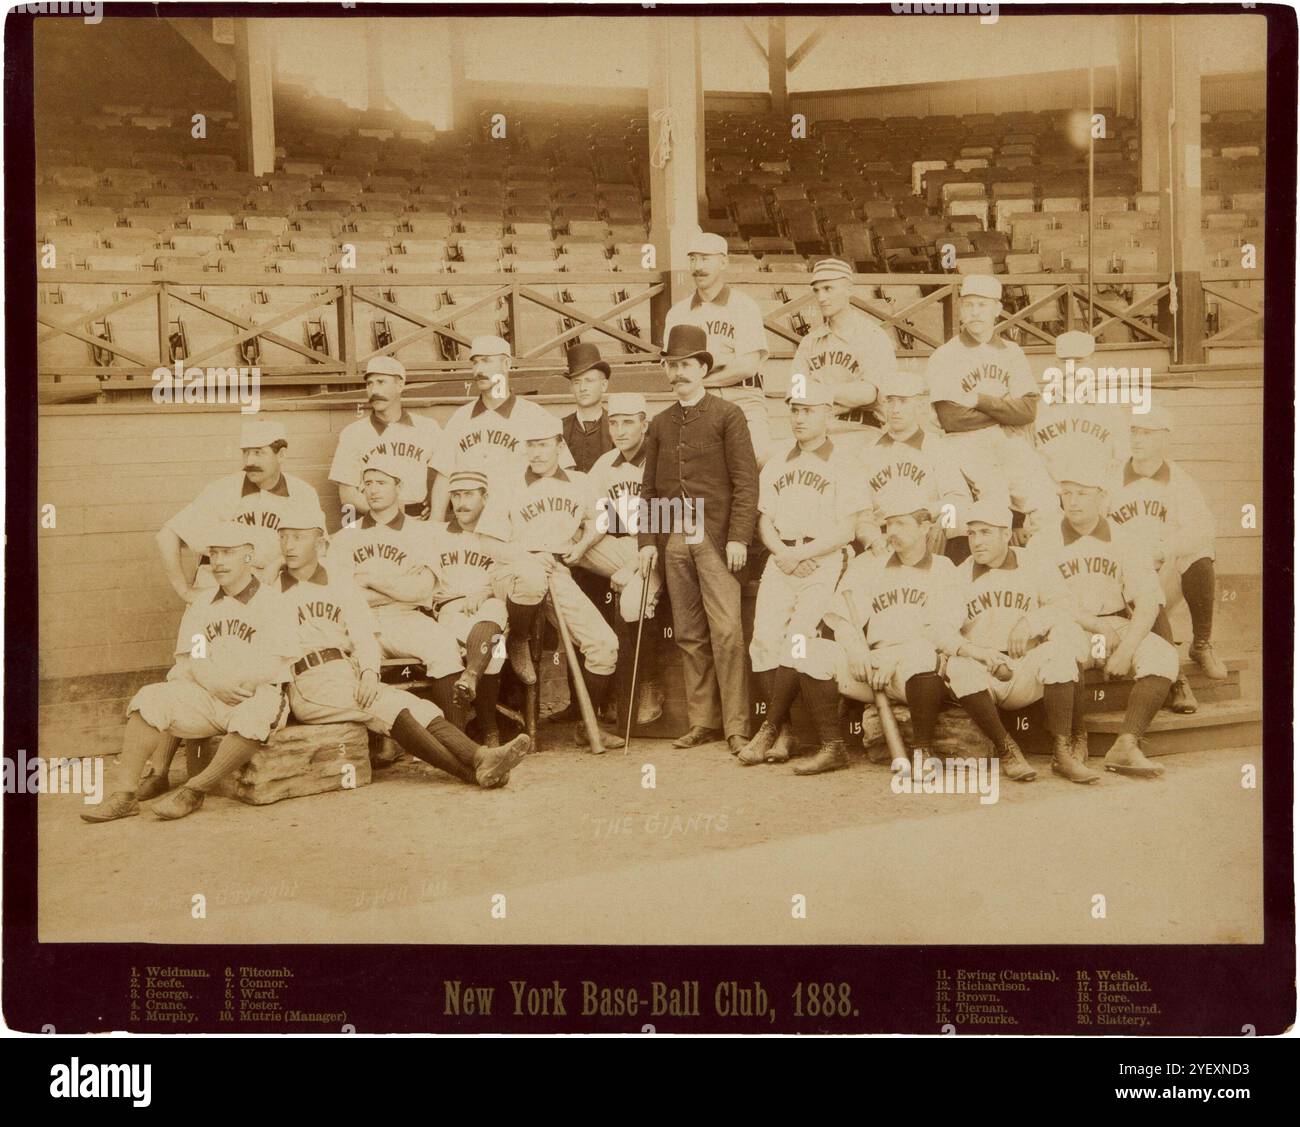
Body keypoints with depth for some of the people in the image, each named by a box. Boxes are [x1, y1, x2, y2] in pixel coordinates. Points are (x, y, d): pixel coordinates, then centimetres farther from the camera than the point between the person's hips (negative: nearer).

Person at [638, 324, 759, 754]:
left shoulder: (727, 415, 3)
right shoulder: (660, 424, 16)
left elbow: (746, 480, -3)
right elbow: (649, 487, 18)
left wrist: (738, 537, -11)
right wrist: (647, 540, 8)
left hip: (715, 537, -4)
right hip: (674, 540, 4)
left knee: (726, 631, -11)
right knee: (689, 637, 6)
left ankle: (736, 726, -6)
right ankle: (702, 722, 12)